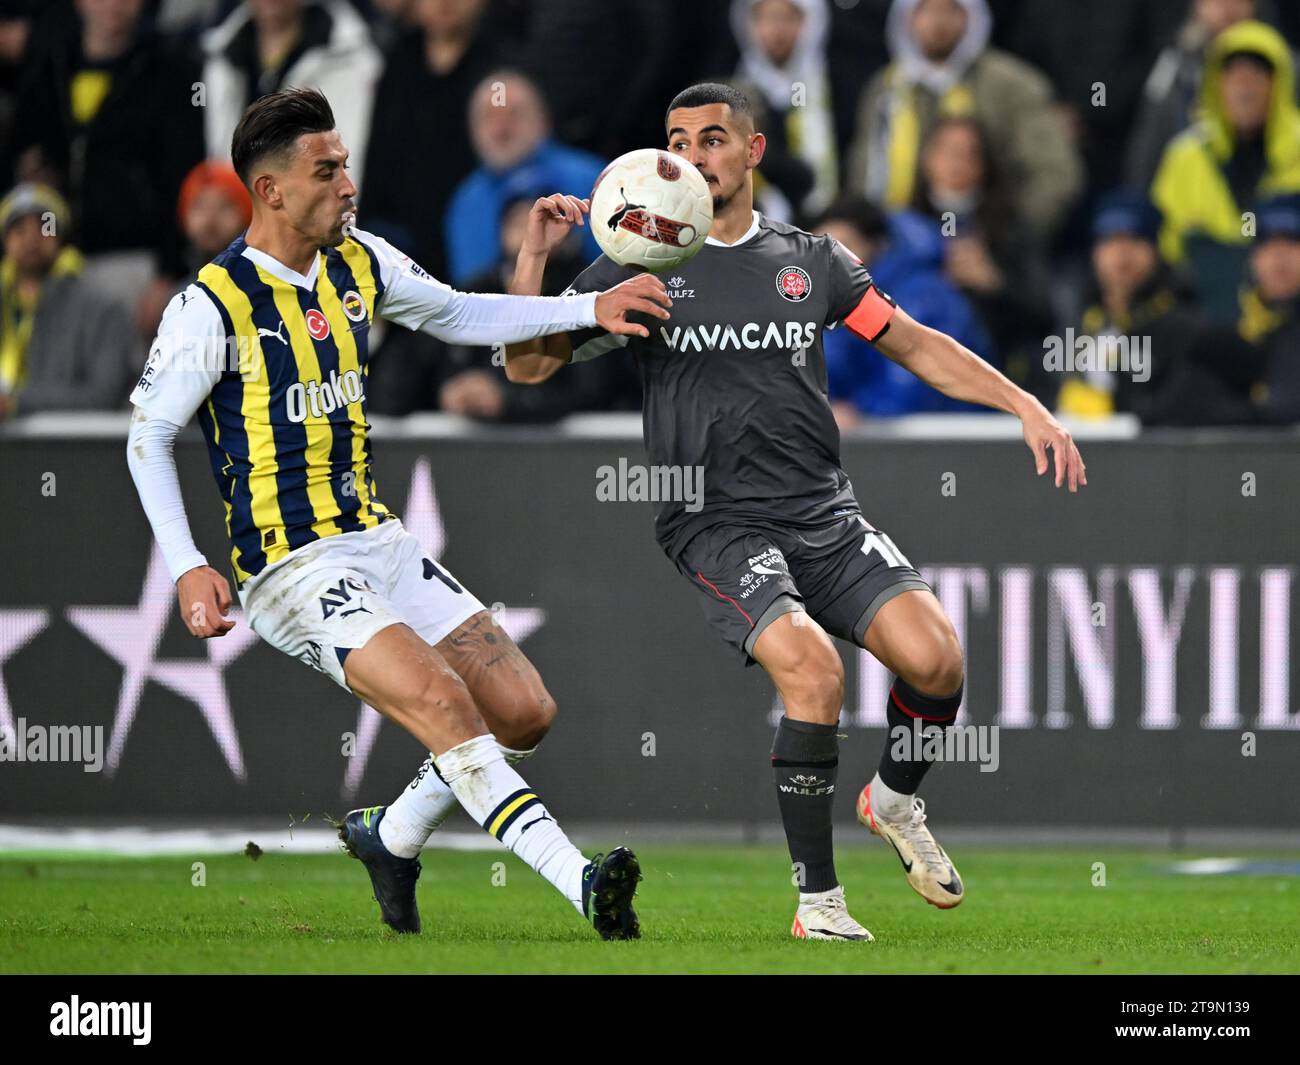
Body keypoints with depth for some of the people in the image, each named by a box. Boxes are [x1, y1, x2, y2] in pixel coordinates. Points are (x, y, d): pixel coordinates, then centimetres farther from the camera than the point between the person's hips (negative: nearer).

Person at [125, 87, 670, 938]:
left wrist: (589, 310, 12)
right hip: (292, 571, -7)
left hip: (380, 543, 7)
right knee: (440, 697, -26)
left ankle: (391, 837, 20)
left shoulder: (359, 264, 6)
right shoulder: (213, 304, -13)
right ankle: (581, 883, -31)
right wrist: (187, 569, -14)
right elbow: (147, 435, -6)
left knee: (523, 712, -2)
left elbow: (459, 316, 22)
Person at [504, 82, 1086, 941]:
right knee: (814, 670, -27)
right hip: (717, 523, -3)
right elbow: (527, 365, 2)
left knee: (936, 655, -18)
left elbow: (917, 346, 18)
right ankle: (817, 901, -13)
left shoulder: (812, 261, 12)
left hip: (825, 511, 3)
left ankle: (897, 800, 15)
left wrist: (1026, 406, 9)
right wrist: (534, 255, -12)